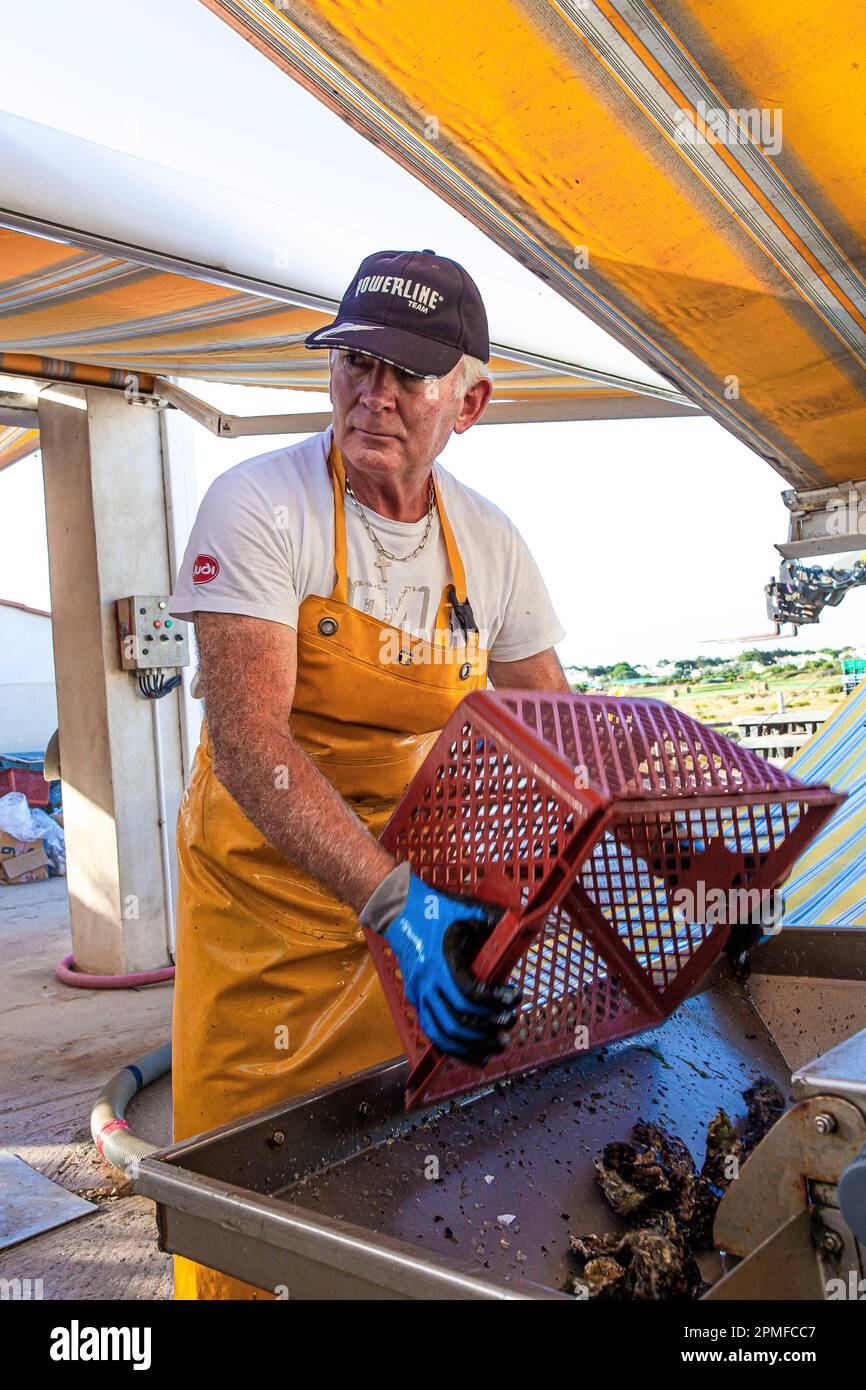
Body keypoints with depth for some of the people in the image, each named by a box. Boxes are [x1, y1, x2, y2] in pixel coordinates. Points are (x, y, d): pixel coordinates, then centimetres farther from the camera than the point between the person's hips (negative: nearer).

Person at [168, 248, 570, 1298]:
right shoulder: (258, 505, -17)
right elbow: (248, 741, -28)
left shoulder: (491, 545, -2)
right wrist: (397, 905, -39)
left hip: (424, 891, 4)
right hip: (266, 900, -4)